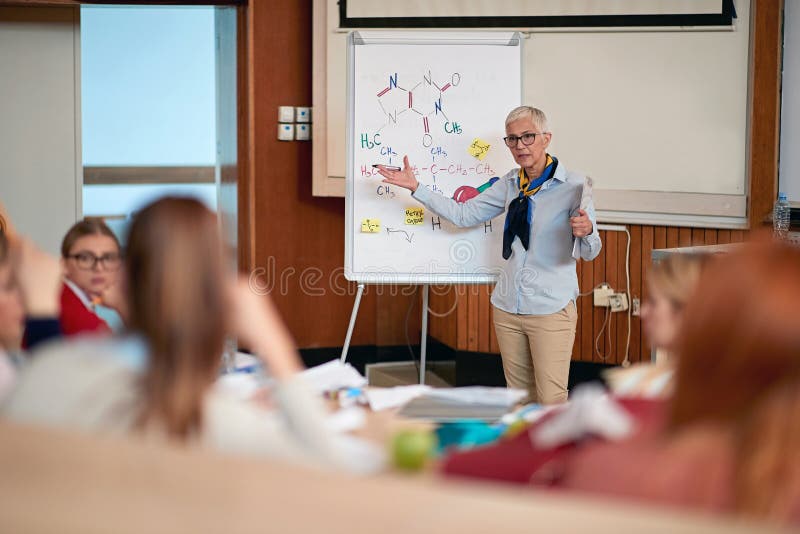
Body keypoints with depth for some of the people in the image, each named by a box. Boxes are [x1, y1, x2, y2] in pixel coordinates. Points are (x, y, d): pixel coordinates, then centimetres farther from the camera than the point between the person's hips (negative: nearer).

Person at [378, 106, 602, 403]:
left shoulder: (573, 185, -9)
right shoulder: (510, 184, 9)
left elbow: (589, 253, -10)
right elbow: (464, 215, 15)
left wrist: (585, 231, -33)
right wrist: (416, 188, 10)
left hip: (551, 309, -6)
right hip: (508, 307, 6)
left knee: (551, 402, -8)